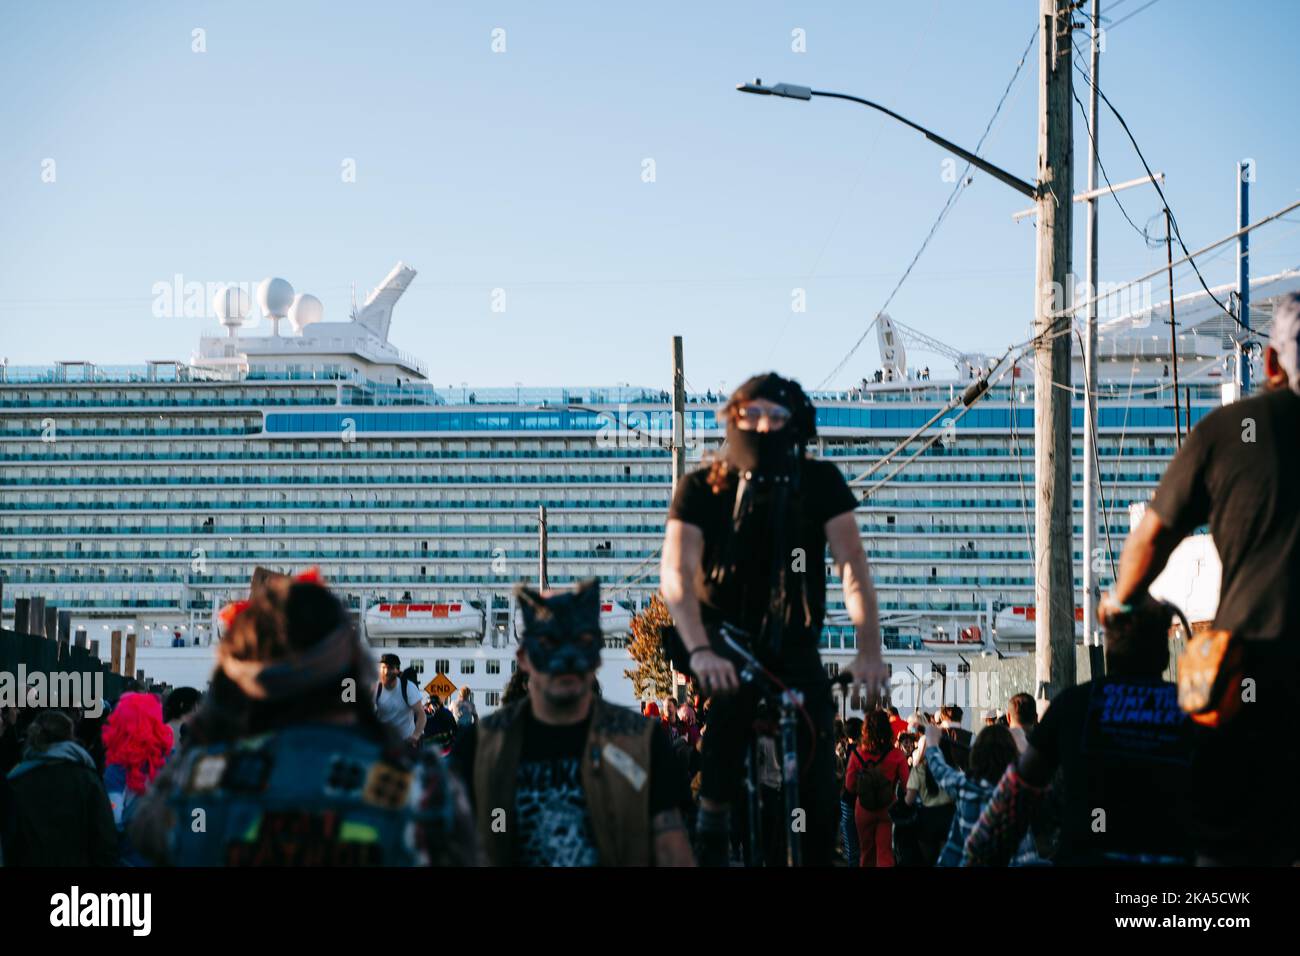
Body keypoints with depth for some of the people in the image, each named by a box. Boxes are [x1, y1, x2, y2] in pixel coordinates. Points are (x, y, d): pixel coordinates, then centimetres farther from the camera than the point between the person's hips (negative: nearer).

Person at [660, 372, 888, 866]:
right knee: (729, 697, -28)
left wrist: (869, 650, -25)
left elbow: (853, 566, -13)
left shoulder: (821, 482, -6)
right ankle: (712, 835, -13)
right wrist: (700, 651, -36)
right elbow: (675, 573, -20)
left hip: (794, 647, 1)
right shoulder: (701, 488, -9)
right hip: (725, 637, -1)